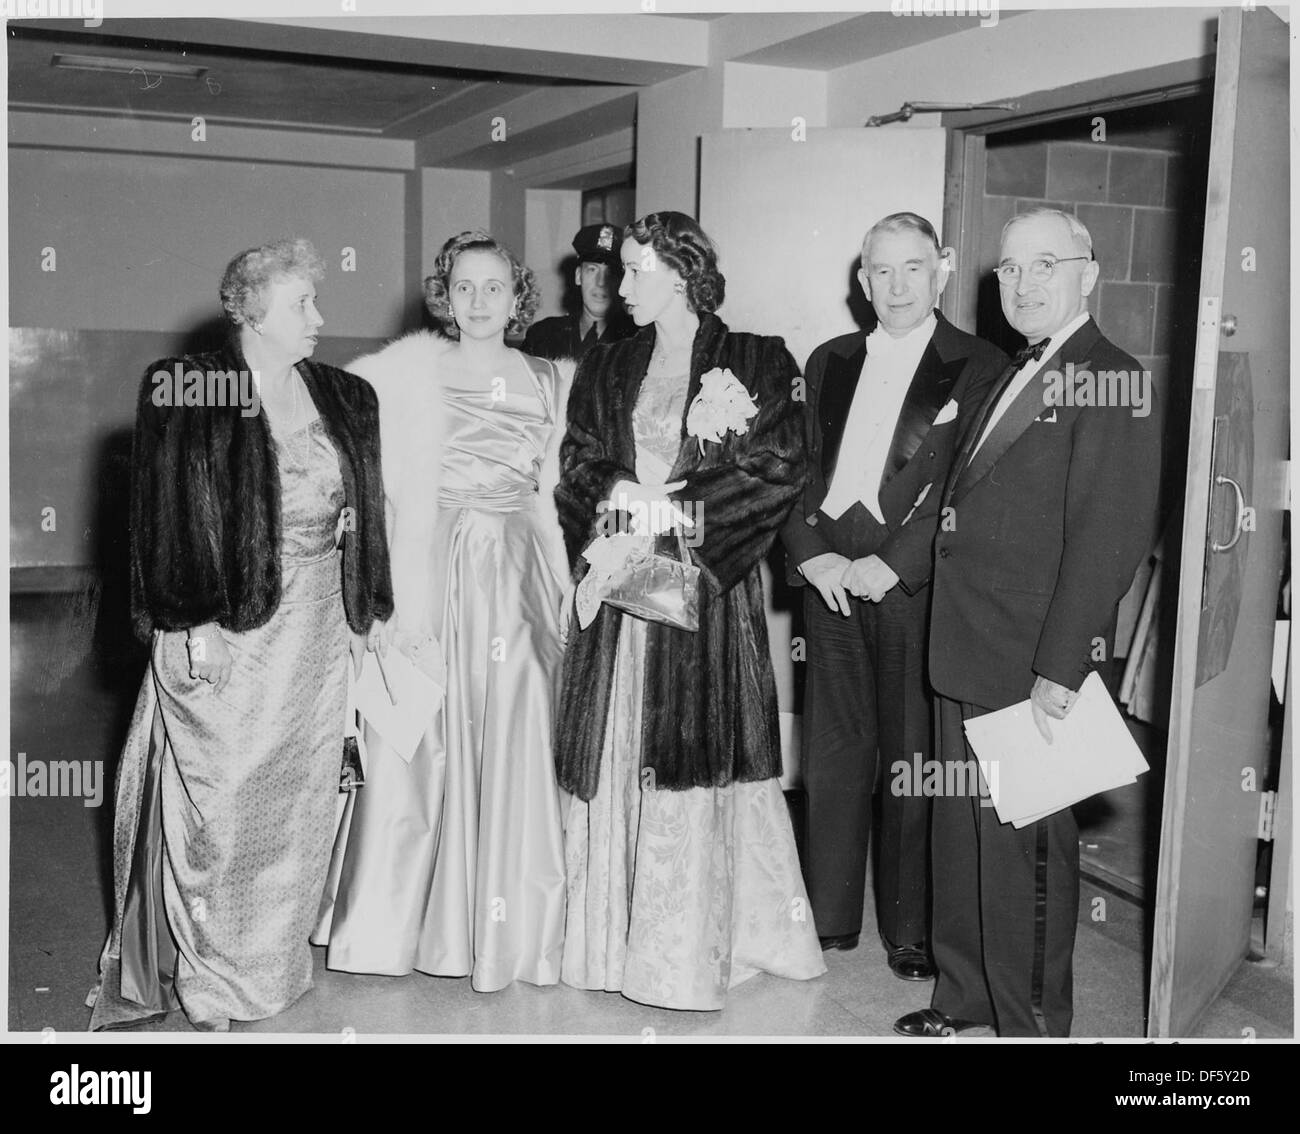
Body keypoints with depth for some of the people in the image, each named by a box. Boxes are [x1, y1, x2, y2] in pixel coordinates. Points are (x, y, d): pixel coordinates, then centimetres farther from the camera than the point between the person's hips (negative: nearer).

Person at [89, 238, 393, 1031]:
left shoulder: (346, 398, 9)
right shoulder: (185, 394, -5)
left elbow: (367, 510, 13)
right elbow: (165, 514, -8)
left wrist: (370, 607, 10)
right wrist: (191, 625, -13)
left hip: (318, 631, 5)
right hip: (226, 631, -4)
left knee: (302, 797, 10)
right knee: (219, 799, 1)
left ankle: (276, 956, 26)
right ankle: (208, 974, 17)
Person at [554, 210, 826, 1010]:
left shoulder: (758, 363, 1)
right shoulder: (607, 369, 14)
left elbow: (782, 467, -7)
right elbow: (577, 469, 11)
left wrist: (678, 509, -12)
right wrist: (622, 496, -10)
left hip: (710, 585, -4)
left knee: (700, 757, -2)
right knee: (616, 757, 5)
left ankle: (692, 945, 11)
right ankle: (614, 933, 17)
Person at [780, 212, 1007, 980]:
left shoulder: (981, 368, -1)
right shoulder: (830, 362, 15)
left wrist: (891, 564, -14)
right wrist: (811, 553, -4)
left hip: (916, 584, -4)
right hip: (831, 579, 4)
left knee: (914, 760, 2)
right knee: (833, 753, 9)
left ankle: (911, 930, 16)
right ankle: (832, 917, 23)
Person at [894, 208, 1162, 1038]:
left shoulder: (1112, 384, -13)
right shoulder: (1015, 377, 15)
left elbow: (1110, 537, -19)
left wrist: (1061, 669, -21)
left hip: (1031, 668, -8)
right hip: (968, 659, 8)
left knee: (1025, 848, 6)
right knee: (963, 834, 17)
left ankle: (1030, 1019, 24)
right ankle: (966, 997, 33)